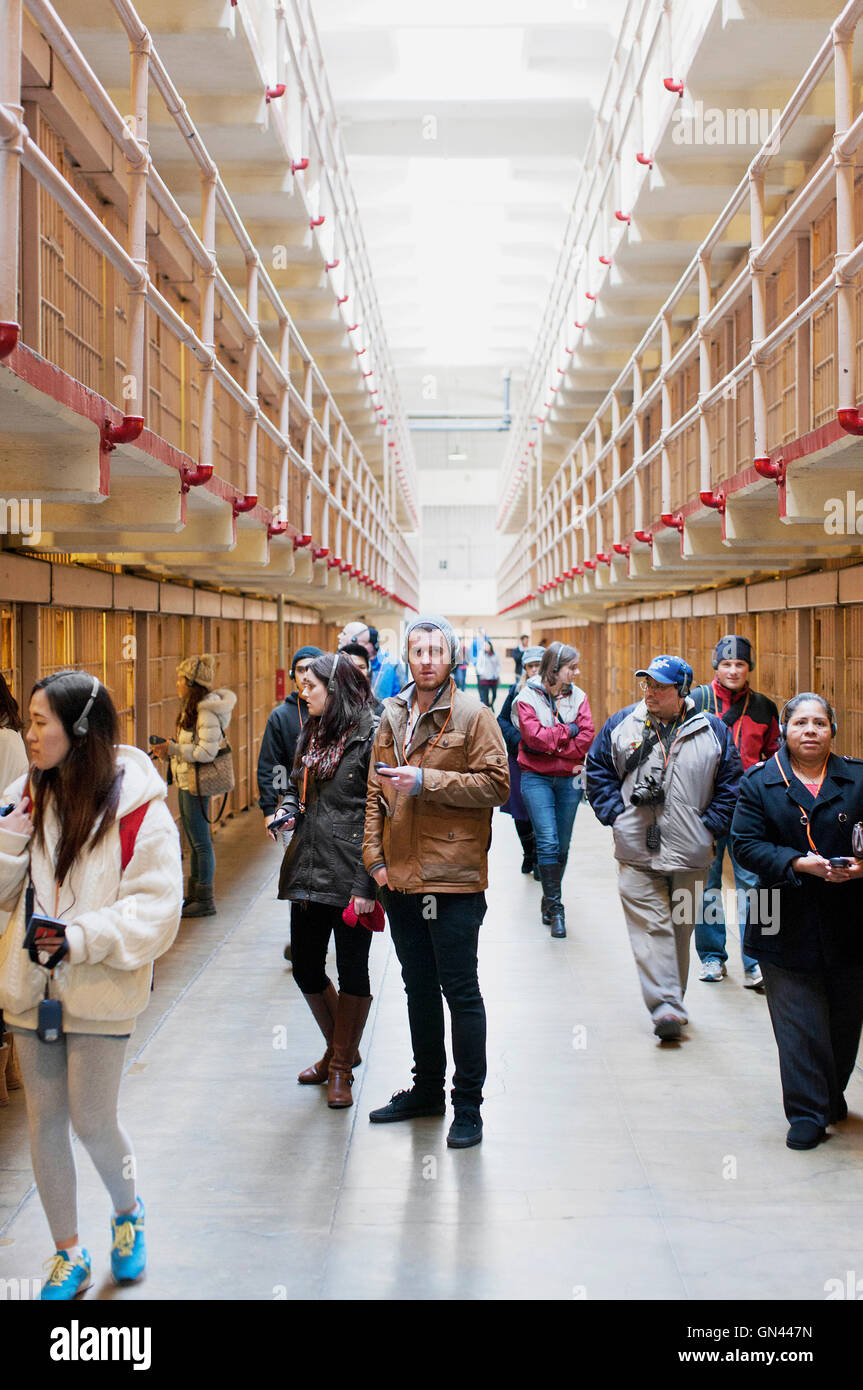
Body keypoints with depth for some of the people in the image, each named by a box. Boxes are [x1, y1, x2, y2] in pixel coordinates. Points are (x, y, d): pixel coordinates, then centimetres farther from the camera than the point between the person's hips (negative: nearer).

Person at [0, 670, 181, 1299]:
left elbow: (156, 908, -14)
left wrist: (82, 938, -23)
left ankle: (129, 1210, 37)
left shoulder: (138, 809, -14)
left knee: (93, 1122, 4)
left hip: (100, 993, -5)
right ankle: (69, 1255, 31)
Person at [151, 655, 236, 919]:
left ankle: (205, 900, 6)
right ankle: (193, 895, 27)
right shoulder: (193, 708, 12)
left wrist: (173, 748, -21)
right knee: (193, 841, 17)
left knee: (201, 841, -2)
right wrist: (169, 747, 6)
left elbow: (207, 751, -24)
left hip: (197, 785, -10)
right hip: (186, 782, 10)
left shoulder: (207, 713, -19)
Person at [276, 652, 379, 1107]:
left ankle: (341, 1066, 22)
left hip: (349, 875, -8)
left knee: (352, 973, 5)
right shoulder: (311, 734, 13)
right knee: (306, 969, 13)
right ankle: (339, 1049, 35)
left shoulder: (371, 736, -11)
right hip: (308, 869, 8)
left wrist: (366, 884, -17)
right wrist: (287, 814, 3)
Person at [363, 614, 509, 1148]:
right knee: (419, 988, 18)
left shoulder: (474, 716, -6)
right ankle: (427, 1088, 33)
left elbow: (496, 784, -15)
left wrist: (425, 780, -18)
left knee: (460, 992, 2)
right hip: (400, 880, 6)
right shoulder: (392, 718, 11)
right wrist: (376, 856, 4)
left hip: (454, 882, -6)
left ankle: (468, 1105, 15)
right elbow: (376, 792, 13)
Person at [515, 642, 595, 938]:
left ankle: (549, 902, 23)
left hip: (569, 778, 3)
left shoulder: (577, 696, 5)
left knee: (562, 845, 8)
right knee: (548, 842, -11)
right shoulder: (526, 697, -5)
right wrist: (568, 731, -9)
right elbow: (536, 736, -17)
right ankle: (555, 908, -4)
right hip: (536, 778, -3)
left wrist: (551, 744, -11)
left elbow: (586, 738, -5)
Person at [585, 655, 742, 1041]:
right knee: (651, 926, -7)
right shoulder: (621, 724, 1)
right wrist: (617, 813, -2)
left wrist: (709, 825, -2)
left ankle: (671, 1001, 26)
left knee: (681, 928, 12)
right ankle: (666, 1006, -7)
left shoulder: (713, 730, 0)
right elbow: (597, 772, 8)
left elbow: (731, 784, 5)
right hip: (637, 852, -1)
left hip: (690, 852, 1)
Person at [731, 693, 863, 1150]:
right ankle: (807, 1113, 12)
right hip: (788, 925, -2)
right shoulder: (760, 782, 1)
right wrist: (799, 863, -18)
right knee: (799, 1023, 0)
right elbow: (745, 843, -6)